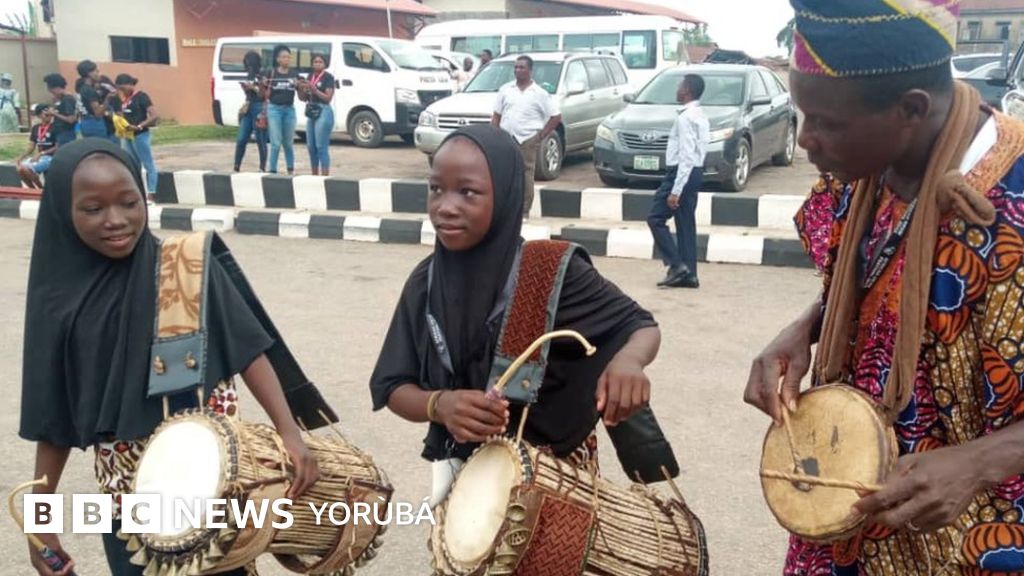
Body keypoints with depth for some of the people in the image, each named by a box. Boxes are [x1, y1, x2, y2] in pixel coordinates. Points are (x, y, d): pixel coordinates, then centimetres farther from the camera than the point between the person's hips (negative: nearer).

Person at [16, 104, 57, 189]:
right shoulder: (35, 128, 10)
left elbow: (57, 147, -10)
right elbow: (31, 147, 12)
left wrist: (41, 154, -15)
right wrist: (22, 157, -4)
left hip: (50, 157, -6)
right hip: (38, 157, 6)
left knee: (27, 168, -25)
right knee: (20, 169, -17)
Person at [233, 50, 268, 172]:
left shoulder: (263, 76, -7)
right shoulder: (248, 76, 15)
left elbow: (263, 95, -7)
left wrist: (254, 87, -18)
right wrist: (245, 88, 1)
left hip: (260, 108, -7)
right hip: (248, 108, 7)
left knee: (260, 140, -3)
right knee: (241, 139, 4)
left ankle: (262, 168, 7)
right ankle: (236, 167, 8)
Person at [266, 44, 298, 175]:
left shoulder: (294, 74, 4)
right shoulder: (272, 73, -1)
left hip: (289, 110, 2)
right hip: (274, 109, -2)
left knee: (288, 143, 12)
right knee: (276, 143, -4)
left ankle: (291, 169, 25)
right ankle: (273, 171, 3)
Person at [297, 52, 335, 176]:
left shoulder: (328, 77, -5)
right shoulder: (310, 77, 14)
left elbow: (328, 98, -11)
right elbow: (303, 98, 15)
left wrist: (314, 89, -20)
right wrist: (300, 88, -5)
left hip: (324, 112, -8)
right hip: (311, 113, 8)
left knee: (321, 147, -11)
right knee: (311, 146, 9)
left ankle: (325, 177, -9)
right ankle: (314, 176, 18)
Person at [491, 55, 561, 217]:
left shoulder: (540, 94, 1)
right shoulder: (505, 90, 10)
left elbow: (556, 116, 2)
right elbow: (497, 116, 12)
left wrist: (542, 135, -3)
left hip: (527, 141, -3)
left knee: (526, 177, -2)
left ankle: (524, 212, 5)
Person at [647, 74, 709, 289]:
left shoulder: (686, 117, -17)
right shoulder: (700, 116, 13)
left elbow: (687, 156, -23)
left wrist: (675, 190, -24)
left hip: (683, 173, -10)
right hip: (695, 173, 10)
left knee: (656, 218, -2)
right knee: (686, 223, 11)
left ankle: (676, 265, -6)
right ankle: (689, 274, 12)